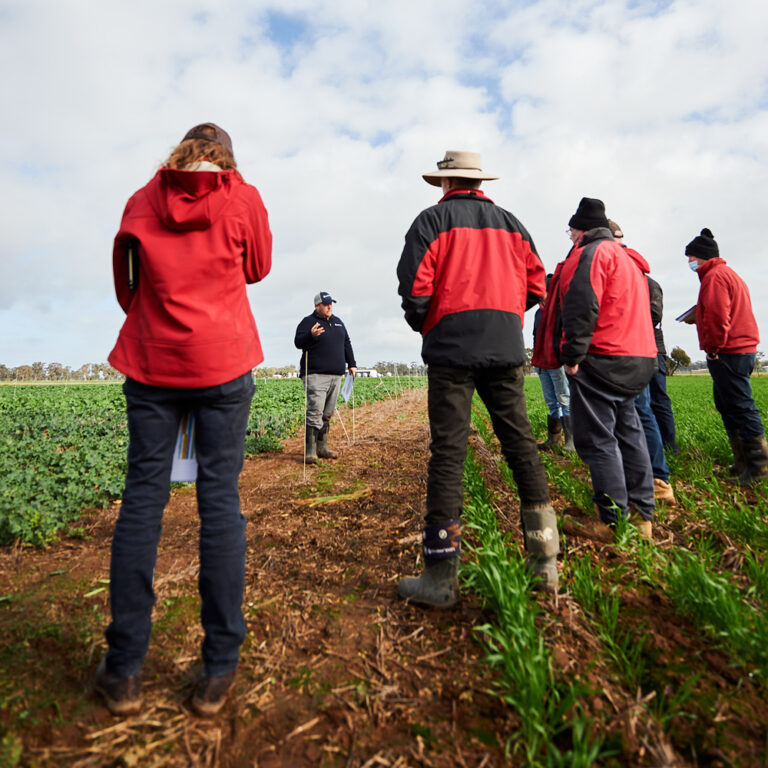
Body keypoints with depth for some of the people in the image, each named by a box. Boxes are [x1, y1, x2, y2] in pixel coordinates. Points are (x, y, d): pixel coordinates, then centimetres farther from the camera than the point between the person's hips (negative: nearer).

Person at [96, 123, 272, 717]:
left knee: (143, 494, 5)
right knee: (220, 497, -1)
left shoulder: (143, 200, 11)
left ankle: (124, 670, 11)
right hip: (224, 361, -2)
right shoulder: (243, 197, 4)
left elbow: (126, 283, 17)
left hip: (152, 361, 3)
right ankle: (218, 670, 8)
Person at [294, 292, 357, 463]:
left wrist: (352, 364, 22)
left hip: (335, 375, 7)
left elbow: (346, 344, 27)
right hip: (316, 376, -7)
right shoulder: (308, 322, -1)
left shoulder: (338, 322, 20)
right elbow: (298, 342, -13)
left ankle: (322, 448, 18)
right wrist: (311, 335, -33)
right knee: (315, 413, -13)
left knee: (327, 415, 10)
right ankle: (310, 452, -10)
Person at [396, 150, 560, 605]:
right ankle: (545, 564, 11)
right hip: (506, 347, 5)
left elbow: (414, 283, -5)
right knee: (521, 443, 7)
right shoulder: (510, 223, 20)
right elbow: (536, 285, 15)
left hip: (452, 346, -4)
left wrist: (421, 323, 12)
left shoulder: (434, 220, 6)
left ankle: (442, 578, -1)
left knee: (448, 452, -5)